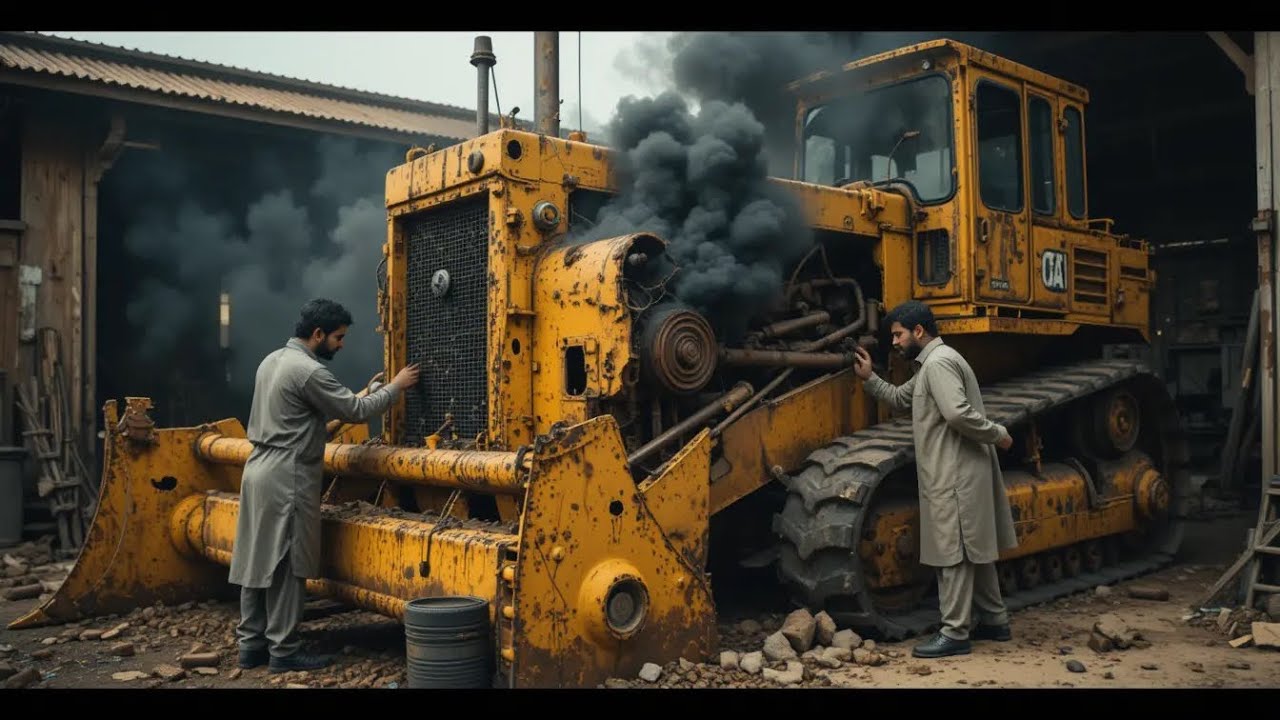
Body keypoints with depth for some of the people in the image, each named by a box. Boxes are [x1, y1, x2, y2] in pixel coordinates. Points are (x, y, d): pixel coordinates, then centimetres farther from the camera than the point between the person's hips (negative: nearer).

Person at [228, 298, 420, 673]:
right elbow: (355, 412, -12)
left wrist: (362, 394, 15)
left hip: (260, 469, 10)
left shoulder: (273, 360, 14)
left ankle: (251, 644, 18)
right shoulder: (309, 371, -17)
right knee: (286, 566, -3)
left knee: (257, 560, 11)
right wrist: (395, 387, 0)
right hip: (287, 477, -10)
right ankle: (283, 651, 4)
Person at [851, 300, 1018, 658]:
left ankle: (954, 634, 0)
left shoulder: (939, 362, -16)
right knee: (973, 549, 17)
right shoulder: (929, 365, 18)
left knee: (953, 552, -6)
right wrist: (869, 379, 15)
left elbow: (958, 414, -27)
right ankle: (994, 621, 26)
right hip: (956, 471, 11)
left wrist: (997, 434, -16)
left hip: (955, 474, -11)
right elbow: (900, 399, 25)